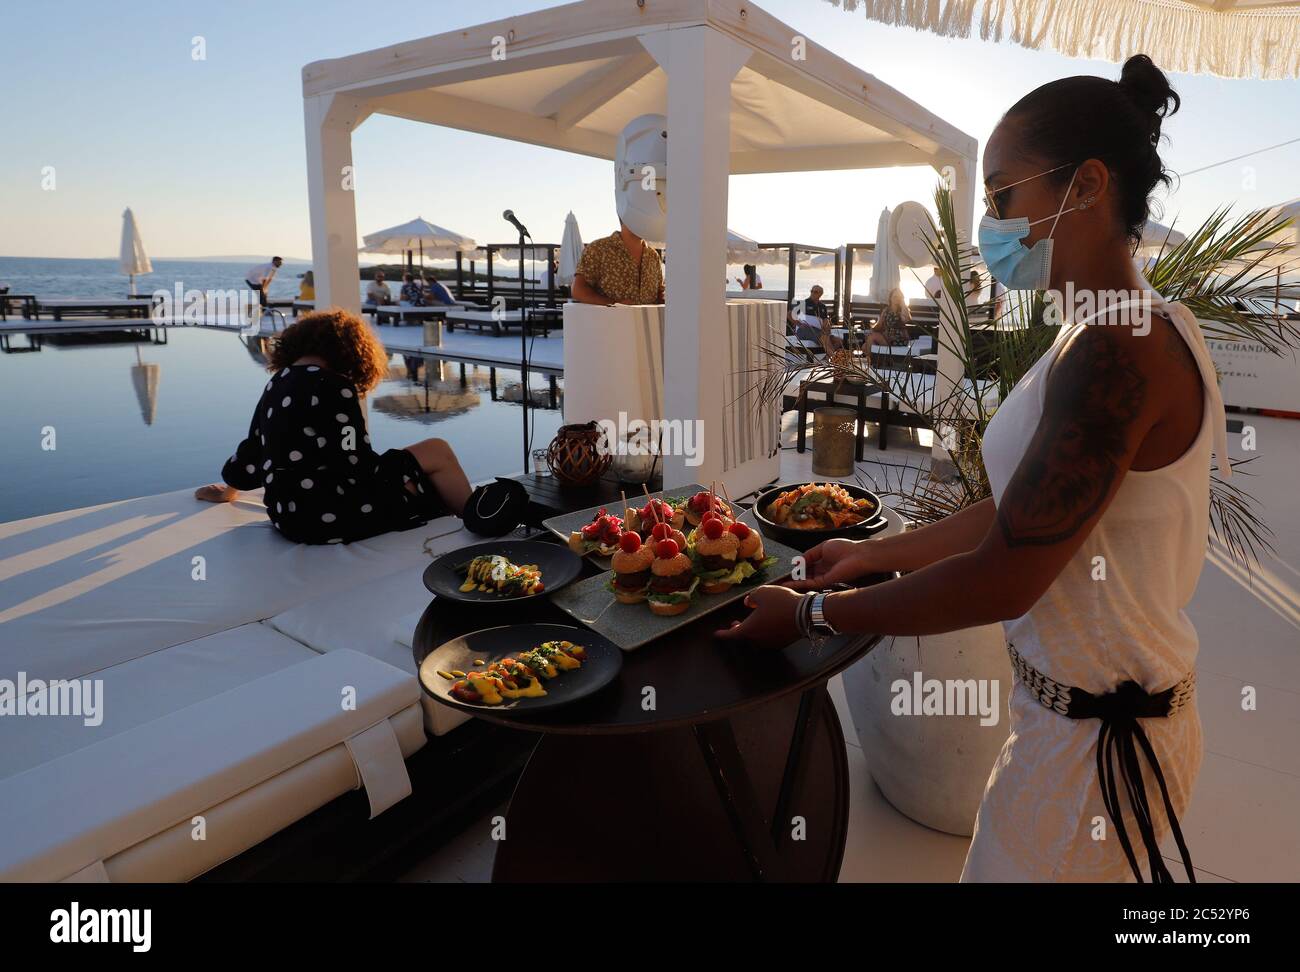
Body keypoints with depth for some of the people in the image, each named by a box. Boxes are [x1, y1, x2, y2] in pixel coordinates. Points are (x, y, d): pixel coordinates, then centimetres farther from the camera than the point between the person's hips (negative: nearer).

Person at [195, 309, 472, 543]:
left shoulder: (276, 383, 12)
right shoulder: (333, 387, -13)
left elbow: (253, 449, 23)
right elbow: (357, 464, -15)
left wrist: (229, 490, 42)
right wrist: (396, 477, 5)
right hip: (326, 516, -9)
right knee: (437, 453, 1)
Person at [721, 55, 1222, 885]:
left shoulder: (1115, 353, -26)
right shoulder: (1144, 331, 6)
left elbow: (1002, 582, -25)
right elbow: (1026, 510, 9)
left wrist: (810, 613, -14)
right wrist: (877, 555, 11)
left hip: (1096, 738, -8)